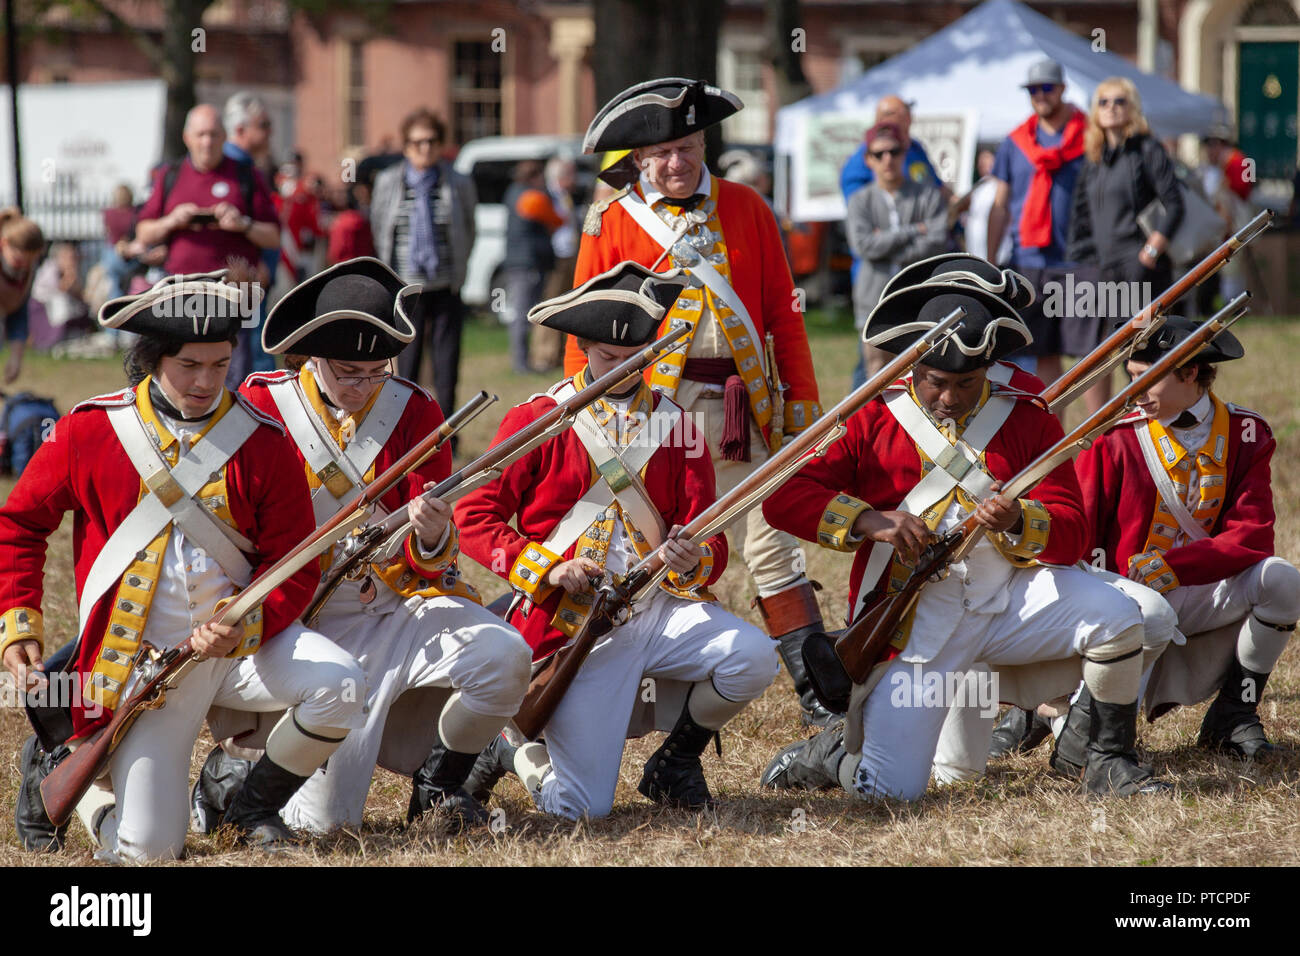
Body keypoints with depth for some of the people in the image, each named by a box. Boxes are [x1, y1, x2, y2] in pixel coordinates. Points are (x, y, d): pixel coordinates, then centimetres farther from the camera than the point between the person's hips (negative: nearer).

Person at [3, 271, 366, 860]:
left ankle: (255, 806, 2)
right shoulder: (89, 432, -3)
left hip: (245, 639, 2)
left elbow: (295, 568, -1)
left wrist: (242, 626, -20)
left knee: (340, 686, -27)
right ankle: (55, 772, 23)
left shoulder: (263, 443, -2)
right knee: (147, 850, -11)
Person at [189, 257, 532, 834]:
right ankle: (229, 774, 18)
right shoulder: (262, 408, -3)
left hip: (401, 611, 3)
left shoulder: (413, 410, 2)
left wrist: (433, 537, -27)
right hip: (313, 629, -3)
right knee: (326, 819, -15)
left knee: (504, 657, -28)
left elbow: (430, 566, -2)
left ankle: (437, 783, 1)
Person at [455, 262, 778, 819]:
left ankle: (675, 762, 4)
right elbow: (474, 515, 0)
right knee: (581, 808, -14)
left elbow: (710, 542, 5)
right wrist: (548, 569, -15)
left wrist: (692, 559, -20)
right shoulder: (537, 421, 2)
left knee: (752, 658, -27)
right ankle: (512, 749, 22)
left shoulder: (675, 427, 11)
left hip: (660, 609, 4)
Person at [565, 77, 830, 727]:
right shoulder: (610, 226, 3)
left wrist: (801, 400, 7)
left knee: (772, 544, -1)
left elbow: (783, 312, 11)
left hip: (741, 409, 1)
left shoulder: (744, 209, 9)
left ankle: (821, 695, 0)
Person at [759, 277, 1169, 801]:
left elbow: (1071, 534, -2)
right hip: (917, 617, -2)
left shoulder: (1026, 417, 4)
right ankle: (835, 751, 22)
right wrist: (869, 520, -18)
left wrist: (1019, 522, -24)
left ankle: (1108, 762, -2)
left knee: (1117, 616, -26)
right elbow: (782, 497, -4)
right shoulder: (873, 419, 2)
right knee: (889, 790, -15)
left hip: (1011, 598, 2)